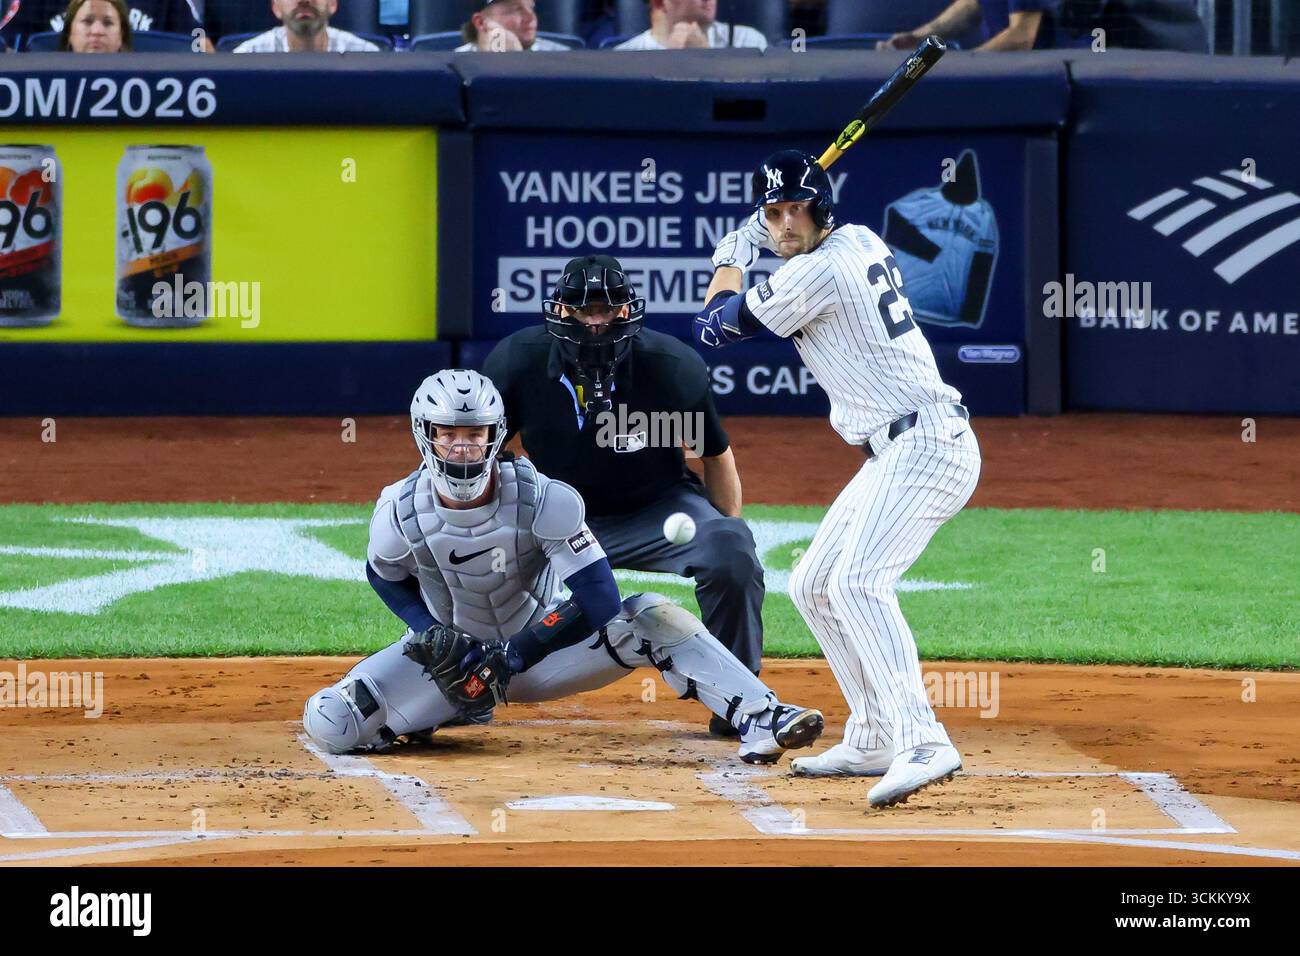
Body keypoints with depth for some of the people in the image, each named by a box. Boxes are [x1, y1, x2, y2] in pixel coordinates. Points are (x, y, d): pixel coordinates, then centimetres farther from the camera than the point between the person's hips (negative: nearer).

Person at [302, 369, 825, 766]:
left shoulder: (545, 500, -23)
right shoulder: (400, 510, -18)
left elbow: (600, 604, -25)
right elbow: (387, 578, 5)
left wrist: (510, 658, -27)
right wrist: (432, 634, -14)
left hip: (536, 648, -1)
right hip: (454, 649, 1)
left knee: (650, 617, -26)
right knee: (329, 725, -21)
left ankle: (760, 720, -32)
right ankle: (450, 705, 7)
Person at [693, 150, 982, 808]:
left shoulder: (815, 274, -14)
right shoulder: (862, 241, 14)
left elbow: (712, 329, -2)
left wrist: (732, 259, 14)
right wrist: (754, 239, 31)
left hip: (925, 445, -11)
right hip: (897, 454, 11)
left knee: (859, 581, -28)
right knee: (814, 587, 17)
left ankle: (923, 746, -41)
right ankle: (872, 742, 19)